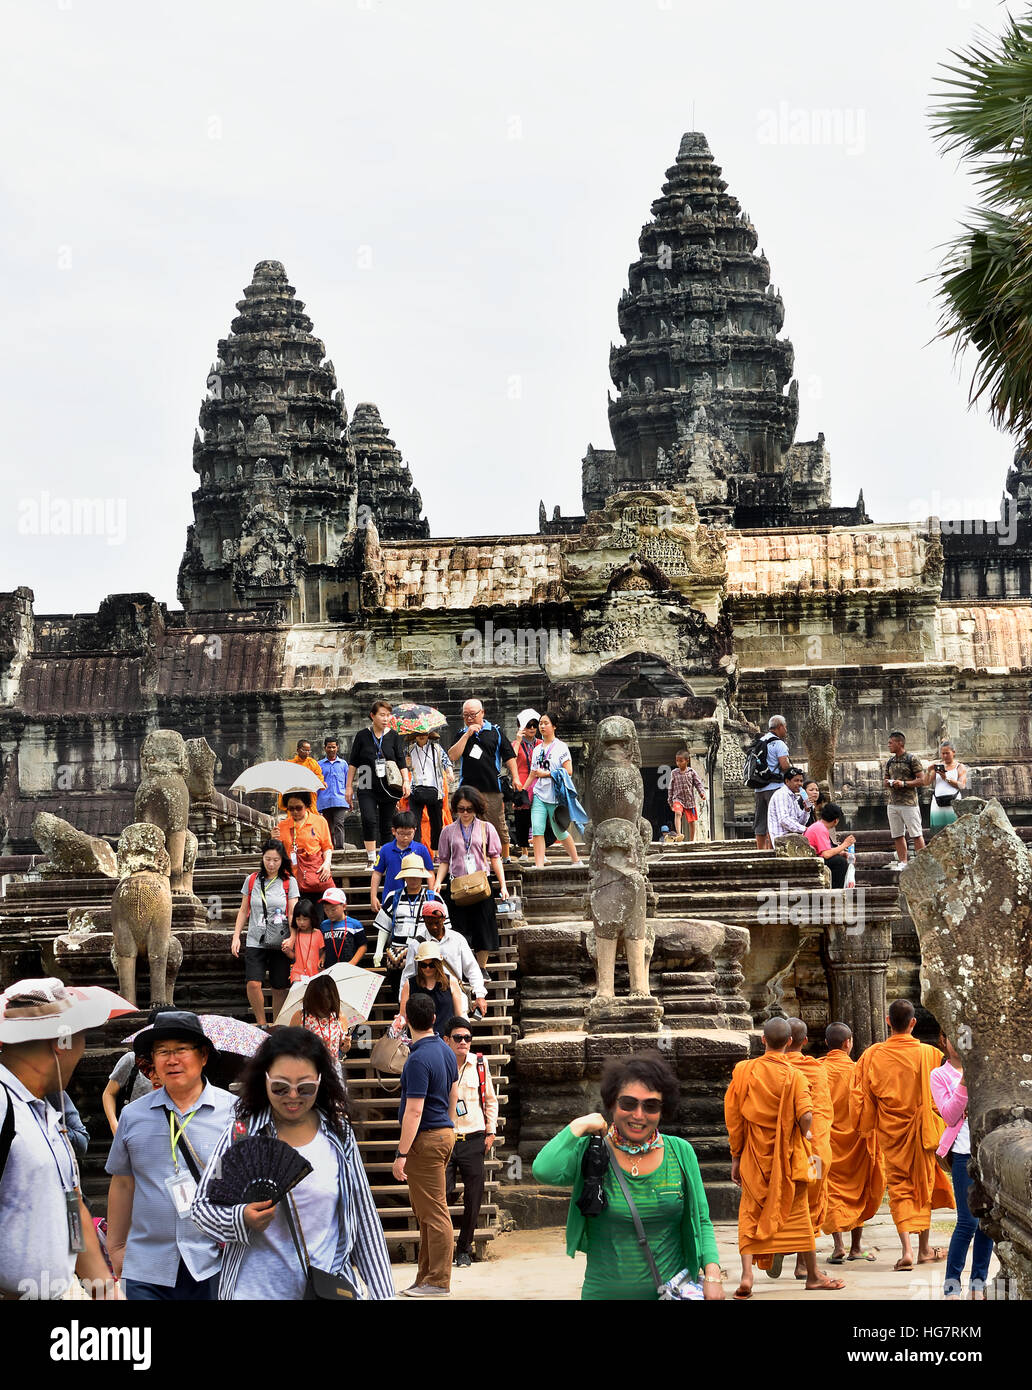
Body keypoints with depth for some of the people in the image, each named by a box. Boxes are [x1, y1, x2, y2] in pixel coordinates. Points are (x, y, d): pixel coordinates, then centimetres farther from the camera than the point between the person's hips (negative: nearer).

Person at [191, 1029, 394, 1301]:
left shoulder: (339, 1136, 0)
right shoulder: (240, 1134, -5)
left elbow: (364, 1217, 5)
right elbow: (201, 1205, -1)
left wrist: (384, 1293, 4)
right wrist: (241, 1219, -21)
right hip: (255, 1289, -1)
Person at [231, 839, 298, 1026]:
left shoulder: (289, 882, 3)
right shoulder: (252, 880, 7)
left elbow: (293, 914, 0)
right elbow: (243, 911, 14)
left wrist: (292, 938, -14)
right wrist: (236, 936, 6)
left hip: (280, 944, 0)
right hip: (255, 942, 1)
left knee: (279, 989, 2)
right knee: (253, 984, -16)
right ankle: (261, 1023, 1)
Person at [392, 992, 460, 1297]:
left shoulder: (418, 1060, -20)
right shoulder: (446, 1051, 9)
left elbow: (414, 1112, -21)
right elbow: (454, 1096, 17)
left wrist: (401, 1154, -18)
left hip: (425, 1139, -10)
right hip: (444, 1134, 10)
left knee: (433, 1212, -5)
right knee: (425, 1210, 16)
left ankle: (438, 1283, 0)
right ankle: (426, 1277, 22)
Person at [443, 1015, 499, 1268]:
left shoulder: (480, 1063, 4)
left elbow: (491, 1100, 14)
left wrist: (491, 1132, 8)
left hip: (474, 1140, 2)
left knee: (473, 1200, 4)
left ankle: (464, 1249, 19)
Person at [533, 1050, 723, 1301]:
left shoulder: (681, 1153, 0)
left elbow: (701, 1222, 6)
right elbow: (544, 1171, -27)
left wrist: (712, 1273, -8)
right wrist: (580, 1126, -15)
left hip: (674, 1290, 2)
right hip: (605, 1291, -1)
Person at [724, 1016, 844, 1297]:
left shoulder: (744, 1070, -4)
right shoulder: (794, 1075, -9)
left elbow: (733, 1116, -3)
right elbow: (805, 1116, -20)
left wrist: (736, 1157, 4)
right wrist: (803, 1136, 2)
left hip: (754, 1157, 1)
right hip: (788, 1156, -1)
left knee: (750, 1214, 7)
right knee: (797, 1211, 11)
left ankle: (747, 1274, -7)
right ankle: (813, 1275, 20)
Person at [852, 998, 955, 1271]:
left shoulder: (872, 1056, -6)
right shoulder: (929, 1055, -9)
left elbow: (861, 1096, 0)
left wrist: (865, 1126, 15)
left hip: (890, 1132, 0)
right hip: (923, 1130, 0)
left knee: (899, 1188, 5)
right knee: (923, 1186, 14)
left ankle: (906, 1249, -11)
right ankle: (924, 1249, 23)